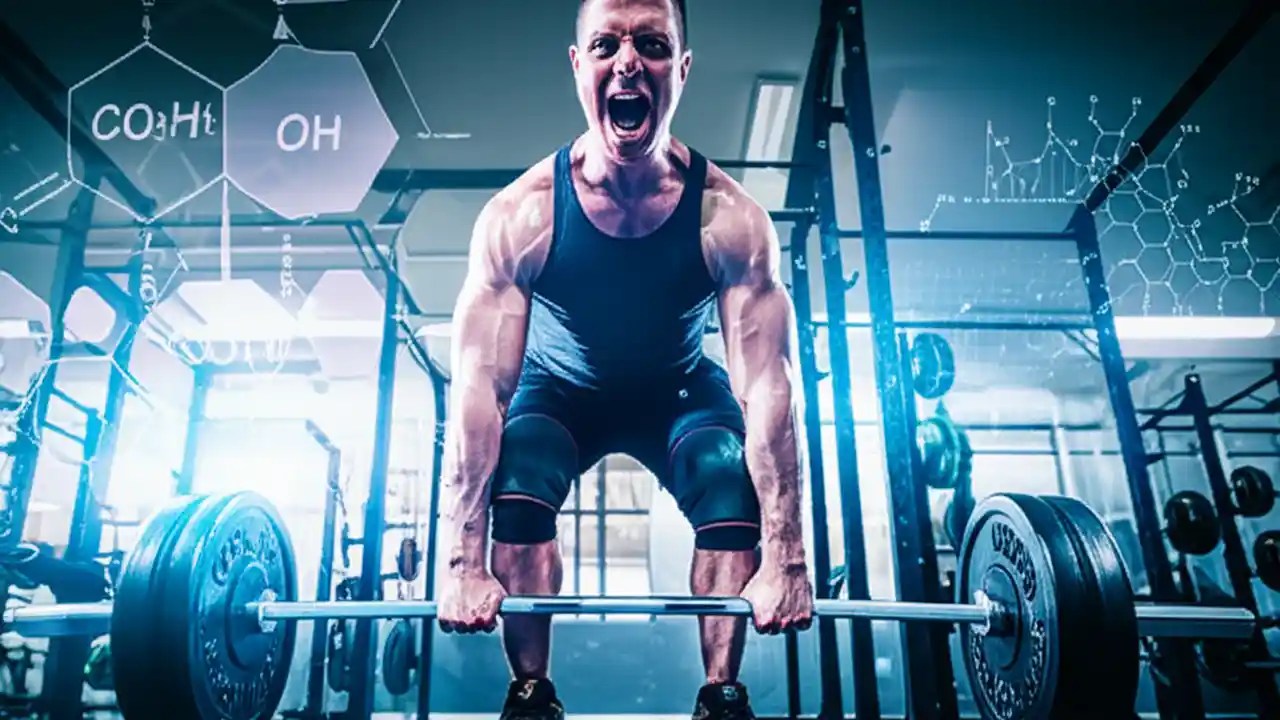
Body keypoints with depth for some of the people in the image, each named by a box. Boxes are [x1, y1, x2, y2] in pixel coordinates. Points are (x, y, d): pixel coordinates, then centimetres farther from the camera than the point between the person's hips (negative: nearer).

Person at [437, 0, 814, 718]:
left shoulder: (731, 217, -29)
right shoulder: (521, 214, -30)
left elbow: (770, 388, -30)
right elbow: (479, 387, -31)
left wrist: (786, 561, -35)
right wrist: (465, 564, -35)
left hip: (682, 389, 1)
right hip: (561, 391, 0)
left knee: (735, 493, -24)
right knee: (517, 492, -26)